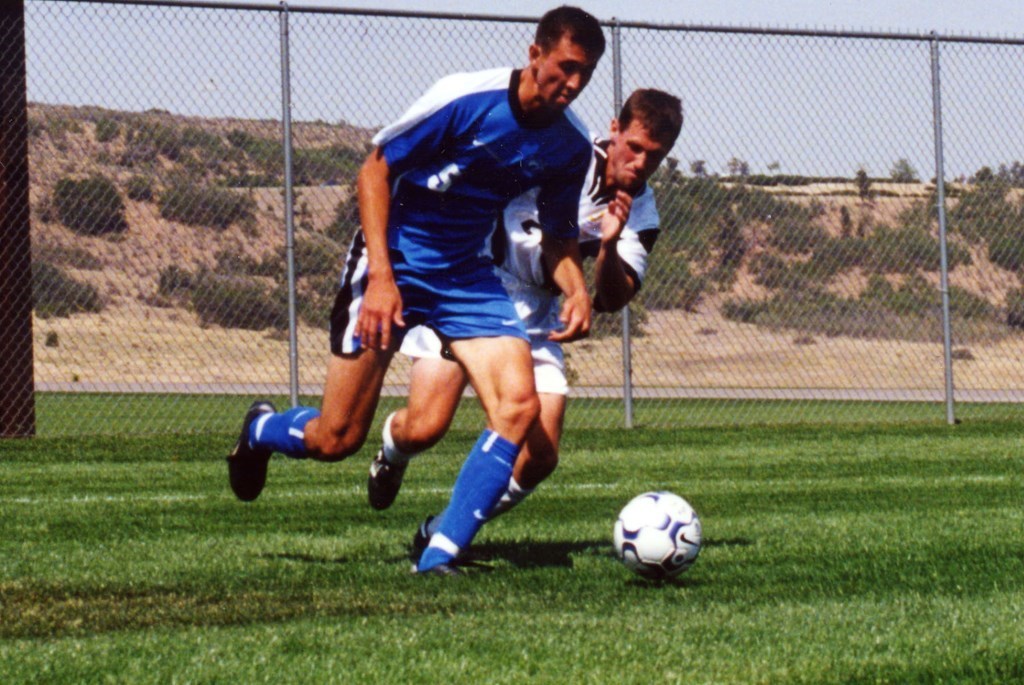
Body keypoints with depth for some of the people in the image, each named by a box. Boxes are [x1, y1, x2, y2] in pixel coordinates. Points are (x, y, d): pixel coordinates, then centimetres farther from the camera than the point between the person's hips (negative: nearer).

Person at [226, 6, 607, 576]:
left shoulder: (571, 145, -5)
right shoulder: (466, 100, -22)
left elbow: (559, 233, 11)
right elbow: (375, 171, -14)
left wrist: (577, 288, -12)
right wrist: (382, 277, -22)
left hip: (468, 273, 5)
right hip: (396, 262, -5)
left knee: (520, 404, -19)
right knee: (336, 440, -2)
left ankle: (440, 555, -12)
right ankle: (262, 430, 35)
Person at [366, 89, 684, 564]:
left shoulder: (640, 216, -2)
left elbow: (612, 299, -12)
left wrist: (609, 246, -30)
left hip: (533, 323, 4)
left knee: (539, 458, -11)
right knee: (424, 427, -19)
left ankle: (444, 531, 13)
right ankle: (391, 454, 21)